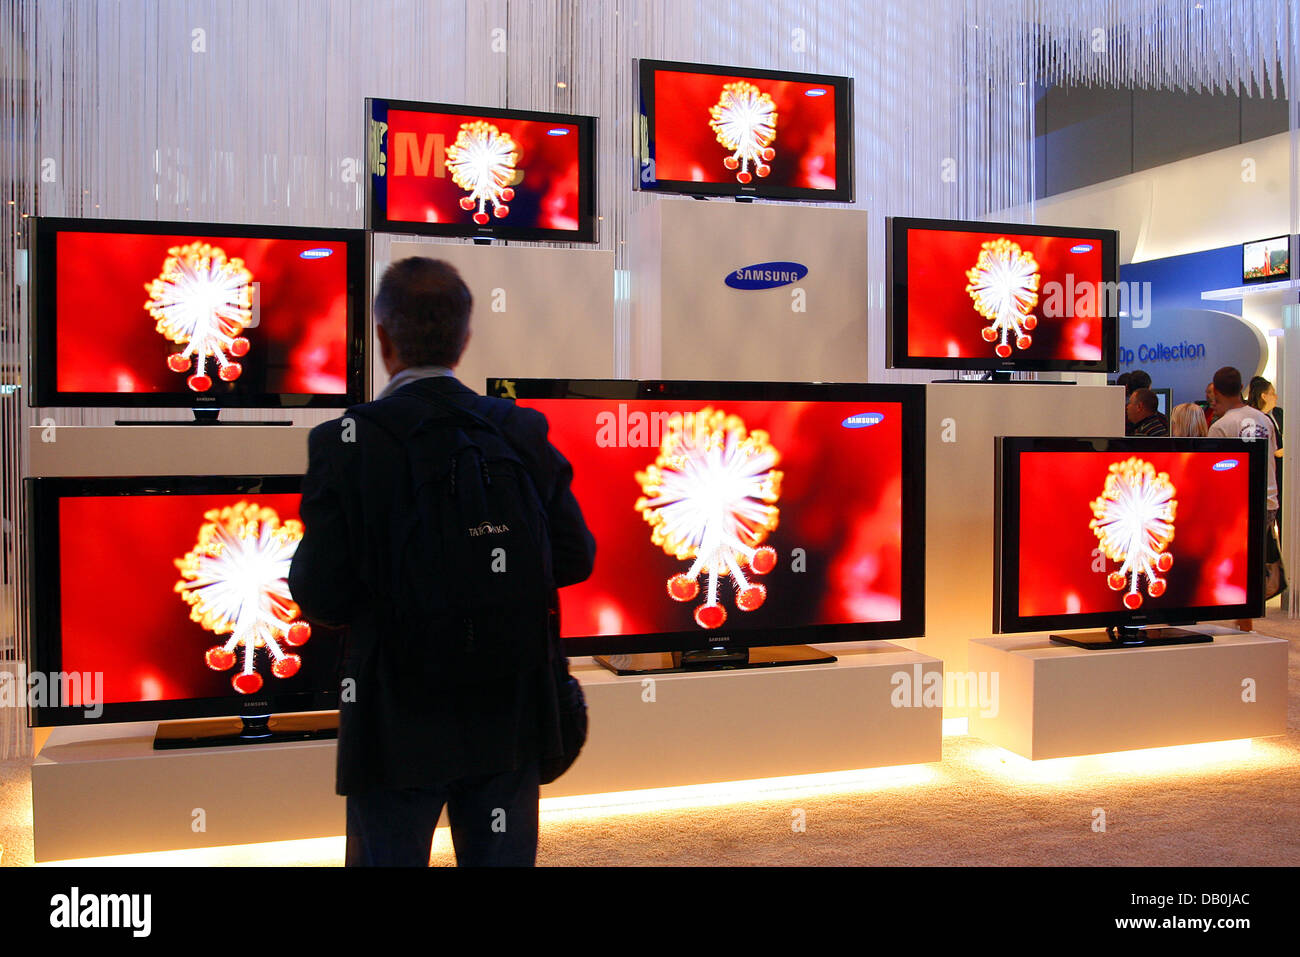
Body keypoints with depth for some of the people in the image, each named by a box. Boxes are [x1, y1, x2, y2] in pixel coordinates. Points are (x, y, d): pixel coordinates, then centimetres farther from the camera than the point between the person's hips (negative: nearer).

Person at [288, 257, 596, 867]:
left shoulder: (347, 441, -14)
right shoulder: (524, 432, -4)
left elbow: (321, 598, -15)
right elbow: (575, 559, 0)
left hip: (399, 721, -3)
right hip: (510, 718, 3)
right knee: (502, 858, 17)